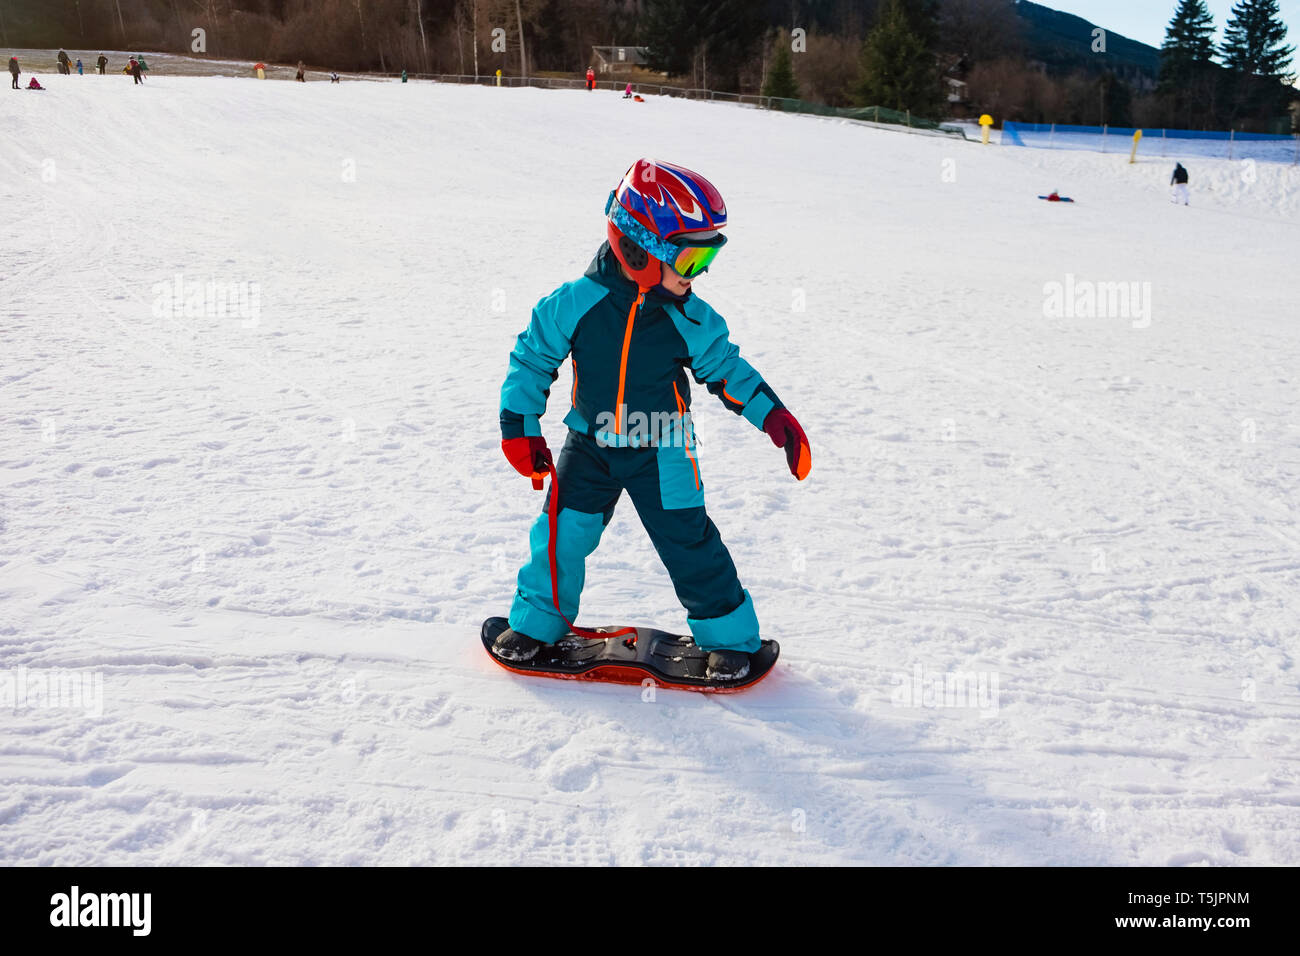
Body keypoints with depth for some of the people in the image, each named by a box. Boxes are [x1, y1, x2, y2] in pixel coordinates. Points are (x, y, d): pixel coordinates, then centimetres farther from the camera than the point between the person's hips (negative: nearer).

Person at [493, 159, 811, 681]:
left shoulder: (691, 319, -10)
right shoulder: (576, 303, -15)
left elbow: (726, 367, 5)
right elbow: (532, 356, -3)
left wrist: (772, 414, -3)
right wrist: (520, 427, -4)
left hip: (660, 452, 0)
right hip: (589, 445, 0)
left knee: (689, 544, 0)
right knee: (562, 535, 4)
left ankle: (729, 637, 20)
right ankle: (536, 621, 30)